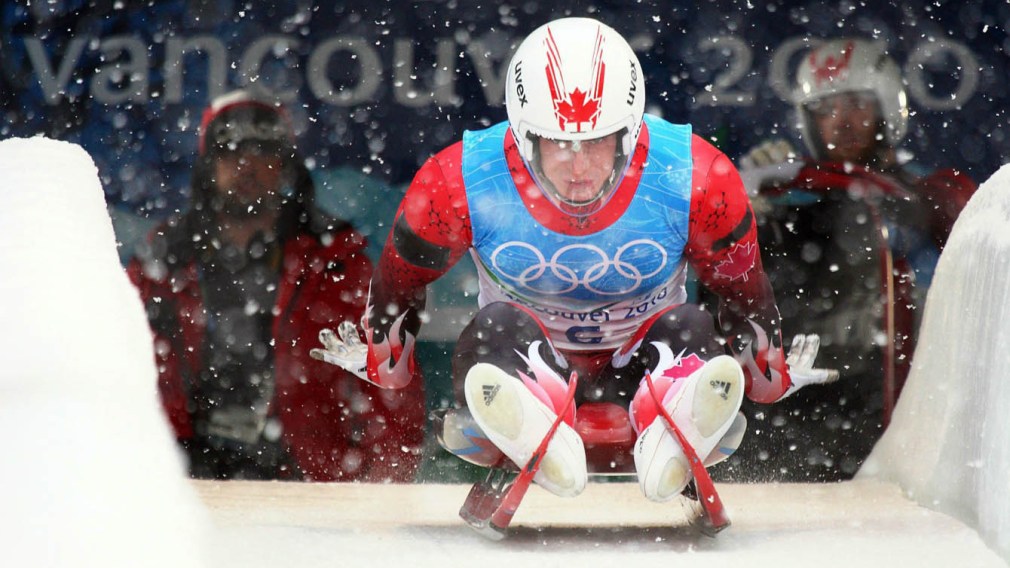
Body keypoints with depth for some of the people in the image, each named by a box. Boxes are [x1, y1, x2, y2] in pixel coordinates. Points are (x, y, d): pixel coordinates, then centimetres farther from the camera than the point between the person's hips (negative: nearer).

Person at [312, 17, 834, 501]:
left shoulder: (698, 179, -17)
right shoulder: (457, 184, -19)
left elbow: (744, 289, 2)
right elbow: (402, 276, 2)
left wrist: (769, 373, 12)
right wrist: (382, 357, 12)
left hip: (644, 363, 1)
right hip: (524, 363, 0)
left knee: (692, 332, -31)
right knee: (496, 329, -33)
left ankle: (669, 452, -61)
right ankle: (543, 447, -63)